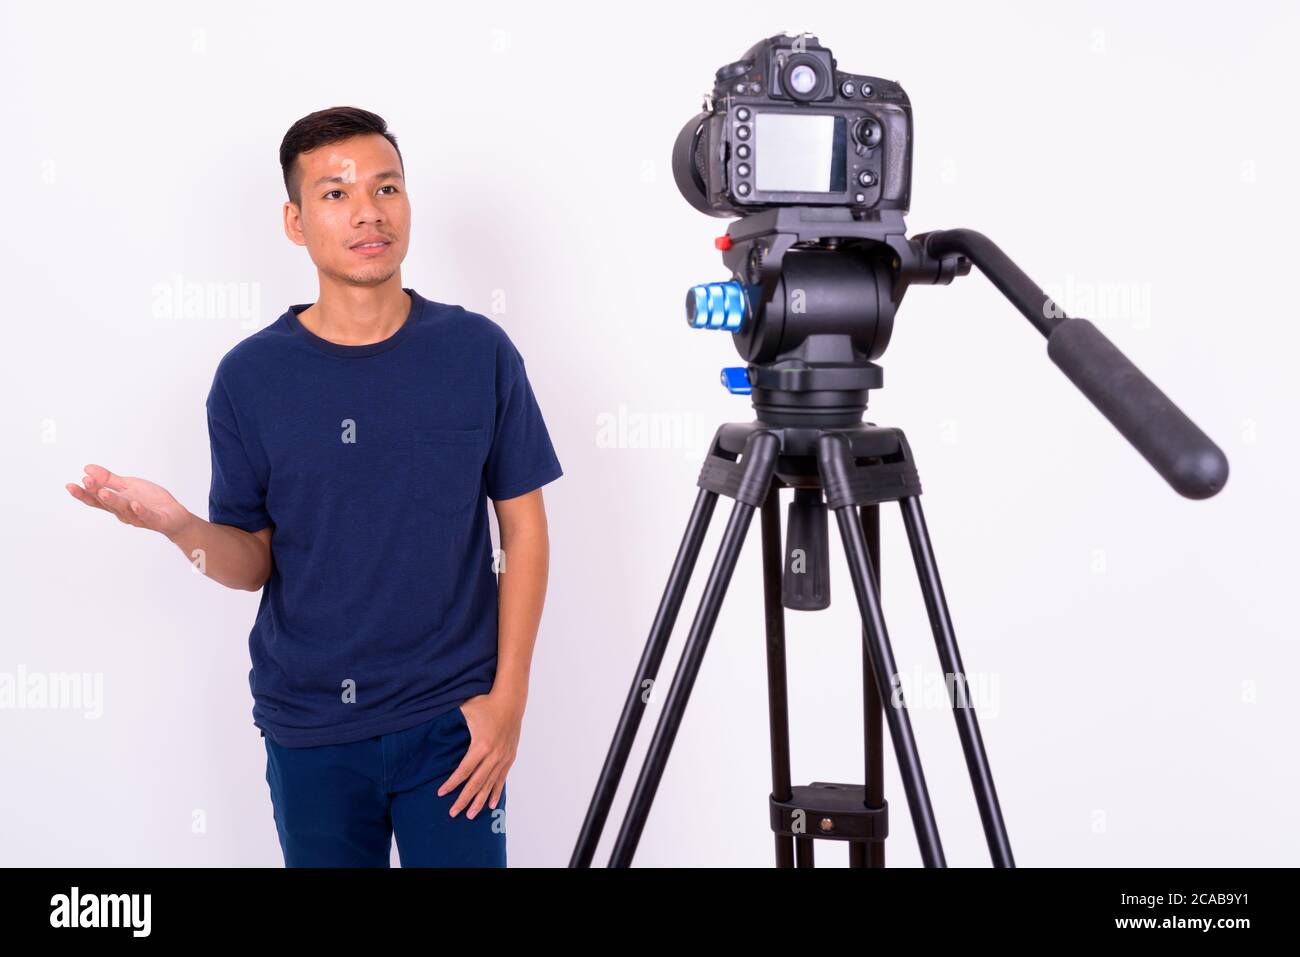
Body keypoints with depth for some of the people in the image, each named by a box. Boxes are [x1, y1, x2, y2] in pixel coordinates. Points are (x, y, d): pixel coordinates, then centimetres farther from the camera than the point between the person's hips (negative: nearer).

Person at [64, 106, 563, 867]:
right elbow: (253, 562, 1)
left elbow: (523, 526, 0)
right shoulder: (251, 375, -4)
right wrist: (179, 525, -20)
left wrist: (508, 694, -5)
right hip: (309, 726, 1)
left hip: (453, 718, -1)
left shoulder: (479, 351, -6)